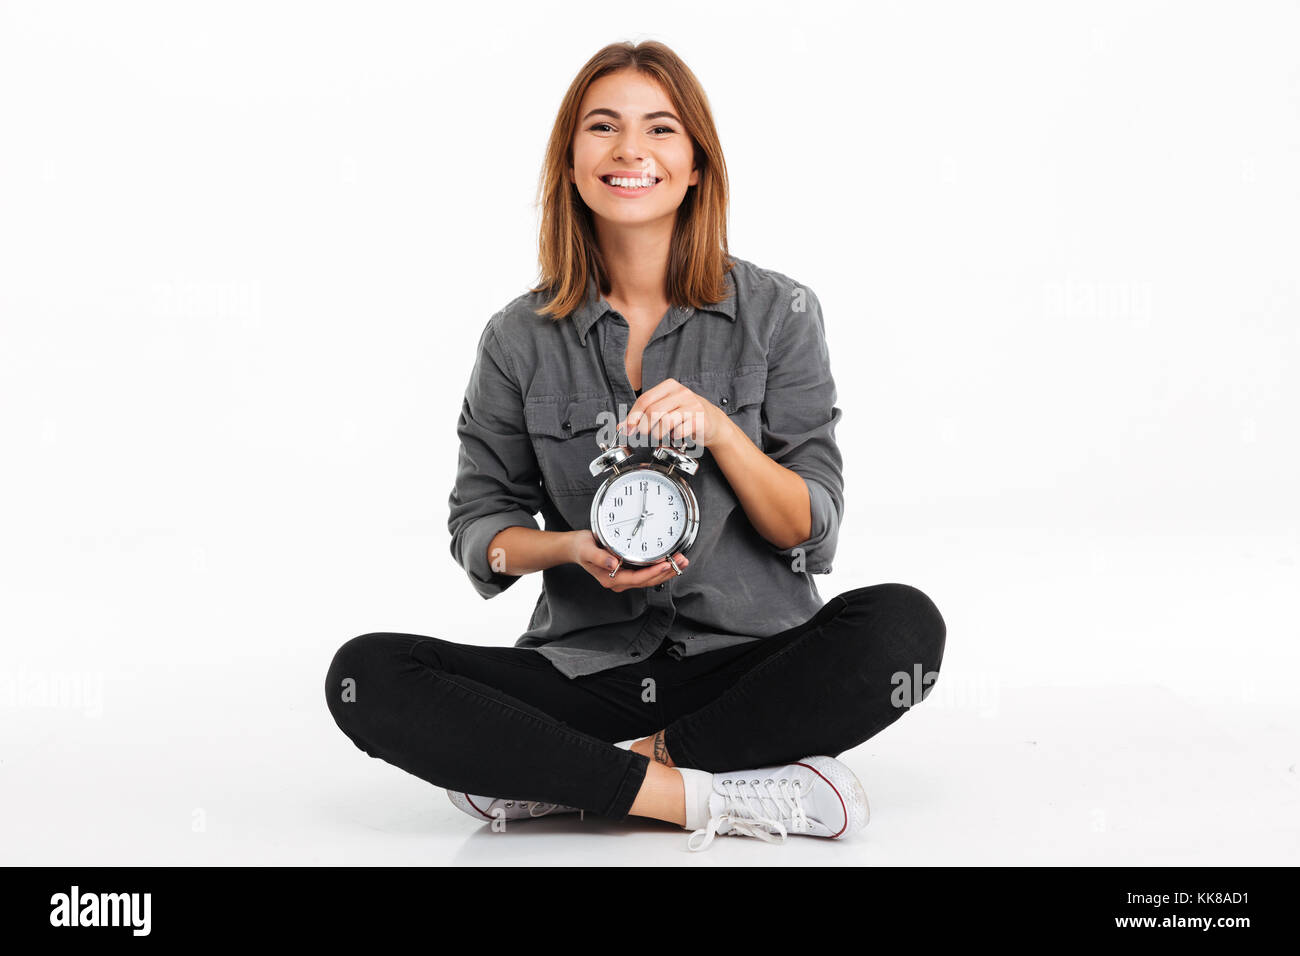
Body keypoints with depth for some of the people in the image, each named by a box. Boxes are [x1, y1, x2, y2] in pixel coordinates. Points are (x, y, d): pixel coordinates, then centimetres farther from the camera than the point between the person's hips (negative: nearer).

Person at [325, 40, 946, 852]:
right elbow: (480, 528, 8)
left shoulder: (778, 312, 0)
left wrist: (720, 430, -20)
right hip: (587, 661, 1)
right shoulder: (521, 339, 3)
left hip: (753, 659, 0)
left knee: (903, 624, -31)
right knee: (367, 676, -21)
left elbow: (814, 534, -2)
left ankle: (555, 773, -22)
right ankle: (713, 793, -26)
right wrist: (575, 549, -14)